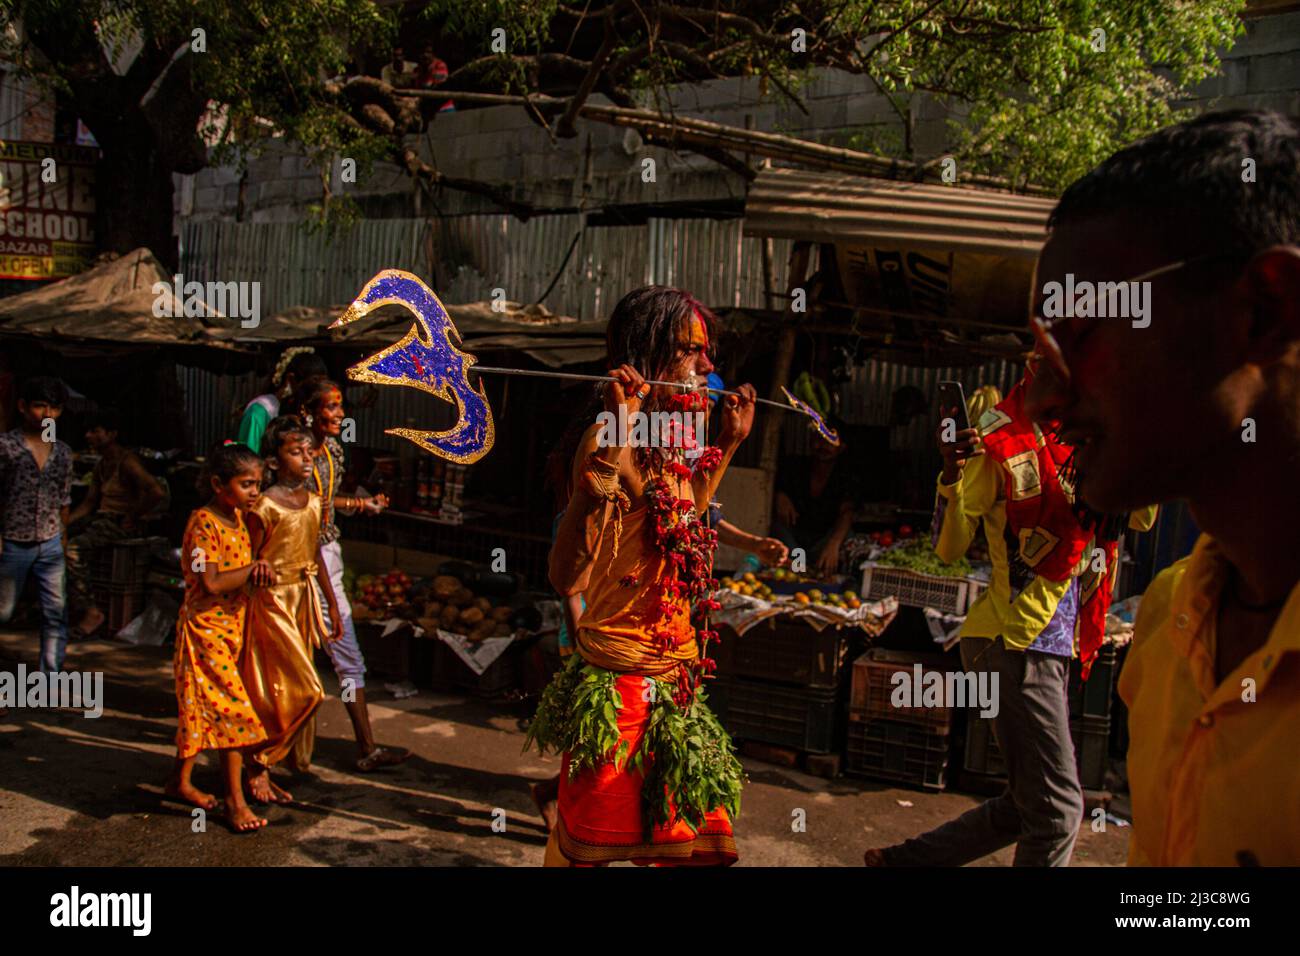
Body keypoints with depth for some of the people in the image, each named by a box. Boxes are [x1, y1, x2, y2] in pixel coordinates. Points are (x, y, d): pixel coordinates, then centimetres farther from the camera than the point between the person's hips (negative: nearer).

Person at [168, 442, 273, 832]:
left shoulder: (238, 517, 8)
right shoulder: (203, 523, -18)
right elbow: (212, 583, -24)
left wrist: (259, 568, -6)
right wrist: (254, 569, -14)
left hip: (231, 627, 8)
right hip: (206, 628, -8)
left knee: (201, 709, 17)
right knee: (233, 710, -9)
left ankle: (180, 780, 31)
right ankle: (235, 800, -1)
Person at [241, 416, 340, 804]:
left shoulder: (312, 501, 7)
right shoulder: (265, 507, -15)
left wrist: (332, 604, 17)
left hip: (305, 599, 7)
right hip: (272, 602, -7)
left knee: (290, 691, 11)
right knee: (306, 690, -7)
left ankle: (263, 770, 22)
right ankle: (259, 766, 10)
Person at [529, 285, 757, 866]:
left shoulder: (669, 444, 9)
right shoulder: (615, 443, -18)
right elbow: (568, 578, -31)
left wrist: (728, 443, 26)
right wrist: (605, 451, -39)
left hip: (675, 683, 9)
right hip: (622, 686, -9)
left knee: (701, 843, 15)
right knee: (589, 849, 5)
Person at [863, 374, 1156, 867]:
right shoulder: (1003, 444, -7)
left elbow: (1142, 516, 8)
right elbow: (949, 548, -9)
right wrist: (953, 474, -25)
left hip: (1049, 647, 8)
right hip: (1015, 642, -8)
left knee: (1026, 807, 15)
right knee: (1058, 809, -6)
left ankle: (902, 860, 23)